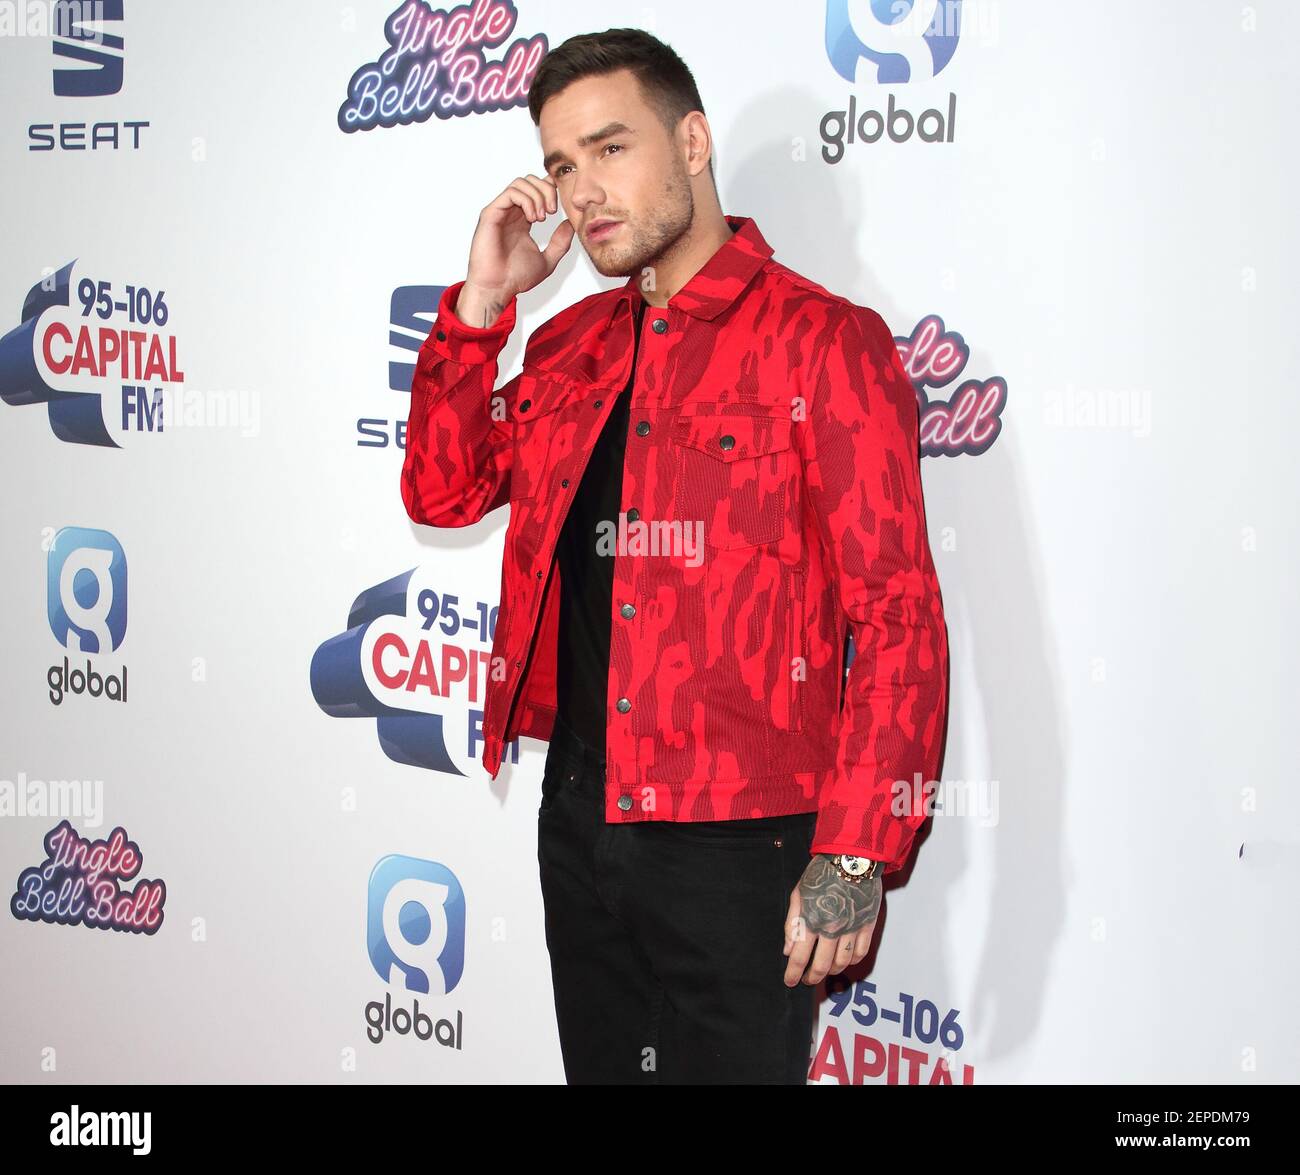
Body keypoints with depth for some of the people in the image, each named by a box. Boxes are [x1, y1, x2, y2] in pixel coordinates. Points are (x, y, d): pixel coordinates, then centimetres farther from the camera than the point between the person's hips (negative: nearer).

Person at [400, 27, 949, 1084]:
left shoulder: (824, 341, -9)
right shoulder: (570, 345, 12)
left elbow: (898, 621, -13)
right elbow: (442, 492, 11)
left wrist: (852, 860, -18)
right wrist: (480, 302, 1)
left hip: (741, 842, -6)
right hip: (580, 813, 6)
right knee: (600, 1067, 18)